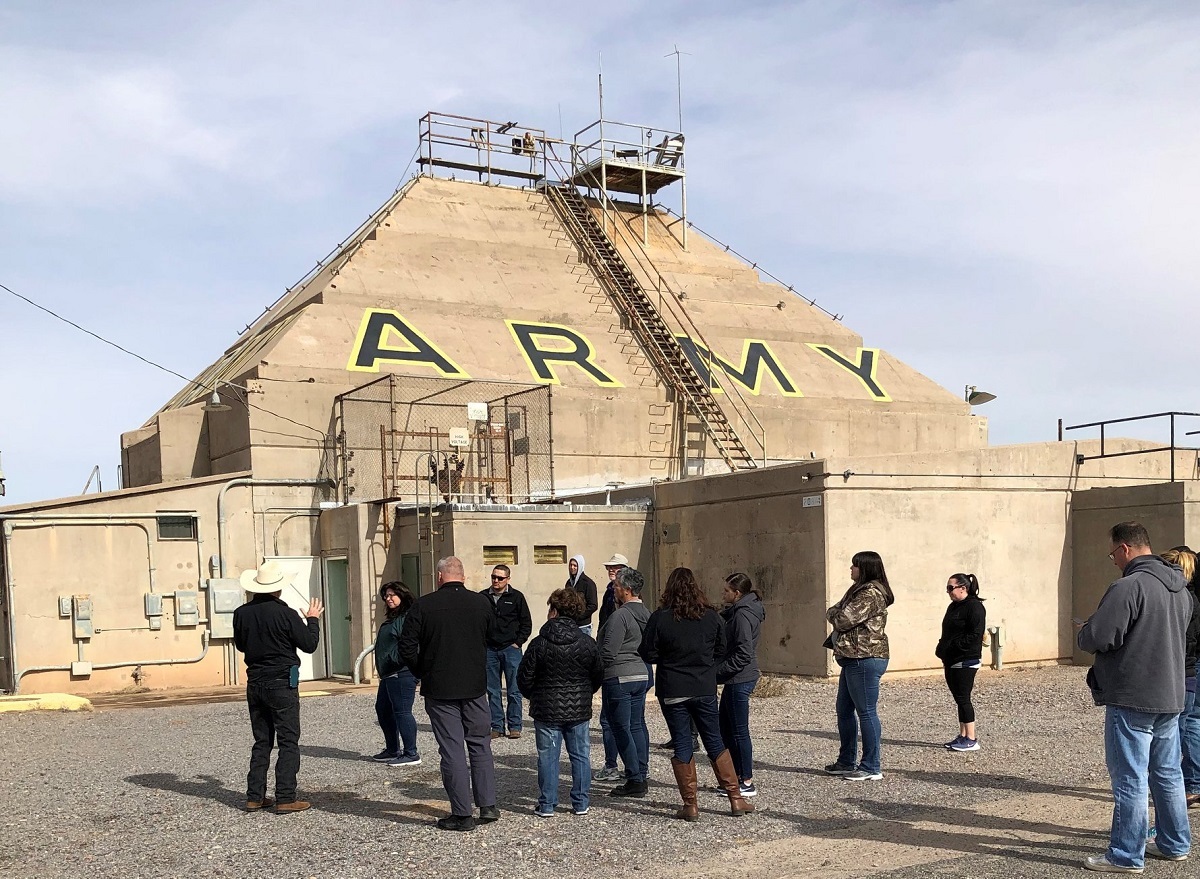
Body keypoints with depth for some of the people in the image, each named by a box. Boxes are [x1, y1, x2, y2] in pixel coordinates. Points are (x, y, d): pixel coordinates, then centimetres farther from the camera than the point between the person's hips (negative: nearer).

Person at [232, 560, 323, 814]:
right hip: (282, 683, -6)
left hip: (255, 683, 6)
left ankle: (255, 796, 15)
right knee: (288, 742, 0)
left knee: (262, 742, 15)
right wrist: (313, 619, 8)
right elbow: (309, 645, -7)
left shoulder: (241, 613, 0)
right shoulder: (285, 614, -15)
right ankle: (285, 799, -3)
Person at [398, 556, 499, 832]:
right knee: (480, 745, 15)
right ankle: (488, 805, 15)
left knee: (452, 750, 3)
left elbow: (407, 649, -7)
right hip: (475, 686, 3)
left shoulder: (423, 605, -8)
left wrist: (422, 673, 9)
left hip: (439, 688, -2)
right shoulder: (482, 603, -1)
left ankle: (462, 814, 5)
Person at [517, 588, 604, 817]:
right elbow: (598, 676, 6)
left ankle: (547, 805, 9)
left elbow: (525, 677, -6)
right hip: (579, 710, 2)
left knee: (548, 757, 6)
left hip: (547, 710, -2)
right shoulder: (588, 643, -3)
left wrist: (534, 696, 14)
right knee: (580, 755, 11)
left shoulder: (540, 643, -11)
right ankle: (581, 803, 16)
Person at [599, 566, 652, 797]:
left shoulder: (620, 615, -18)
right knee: (637, 725, 14)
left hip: (619, 677, -9)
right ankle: (642, 775, 17)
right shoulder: (646, 614, 9)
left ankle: (635, 780, -1)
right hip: (642, 675, 9)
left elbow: (608, 652, -18)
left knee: (621, 728, -1)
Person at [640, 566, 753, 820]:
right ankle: (735, 799, 14)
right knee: (715, 742, 12)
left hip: (673, 692, -2)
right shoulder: (711, 617, -2)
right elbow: (721, 651, 7)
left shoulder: (660, 618, -10)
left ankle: (690, 804, 7)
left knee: (682, 746, 6)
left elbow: (648, 654, -6)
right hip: (705, 690, 2)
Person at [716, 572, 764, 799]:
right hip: (737, 679, 10)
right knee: (725, 727, 16)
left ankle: (747, 783, 7)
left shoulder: (743, 615, -18)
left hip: (739, 680, -10)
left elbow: (743, 654, -22)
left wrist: (719, 671, -18)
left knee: (739, 731, -1)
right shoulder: (736, 611, 13)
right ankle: (736, 777, 24)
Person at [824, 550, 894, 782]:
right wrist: (835, 613, -2)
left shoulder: (871, 594, -17)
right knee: (844, 710, 17)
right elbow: (835, 612, 19)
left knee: (866, 712, -4)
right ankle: (847, 762, 27)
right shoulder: (859, 590, 18)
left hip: (865, 659, -11)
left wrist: (832, 613, 0)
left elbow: (843, 619, -19)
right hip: (853, 659, 11)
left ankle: (871, 767, 3)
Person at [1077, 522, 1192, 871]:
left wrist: (1082, 632, -1)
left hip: (1132, 700, -9)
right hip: (1170, 697, 9)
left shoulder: (1129, 587, -20)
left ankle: (1126, 856, 5)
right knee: (1168, 774, 18)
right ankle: (1175, 844, 28)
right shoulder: (1180, 589, 10)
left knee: (1130, 779, -1)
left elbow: (1098, 638, -24)